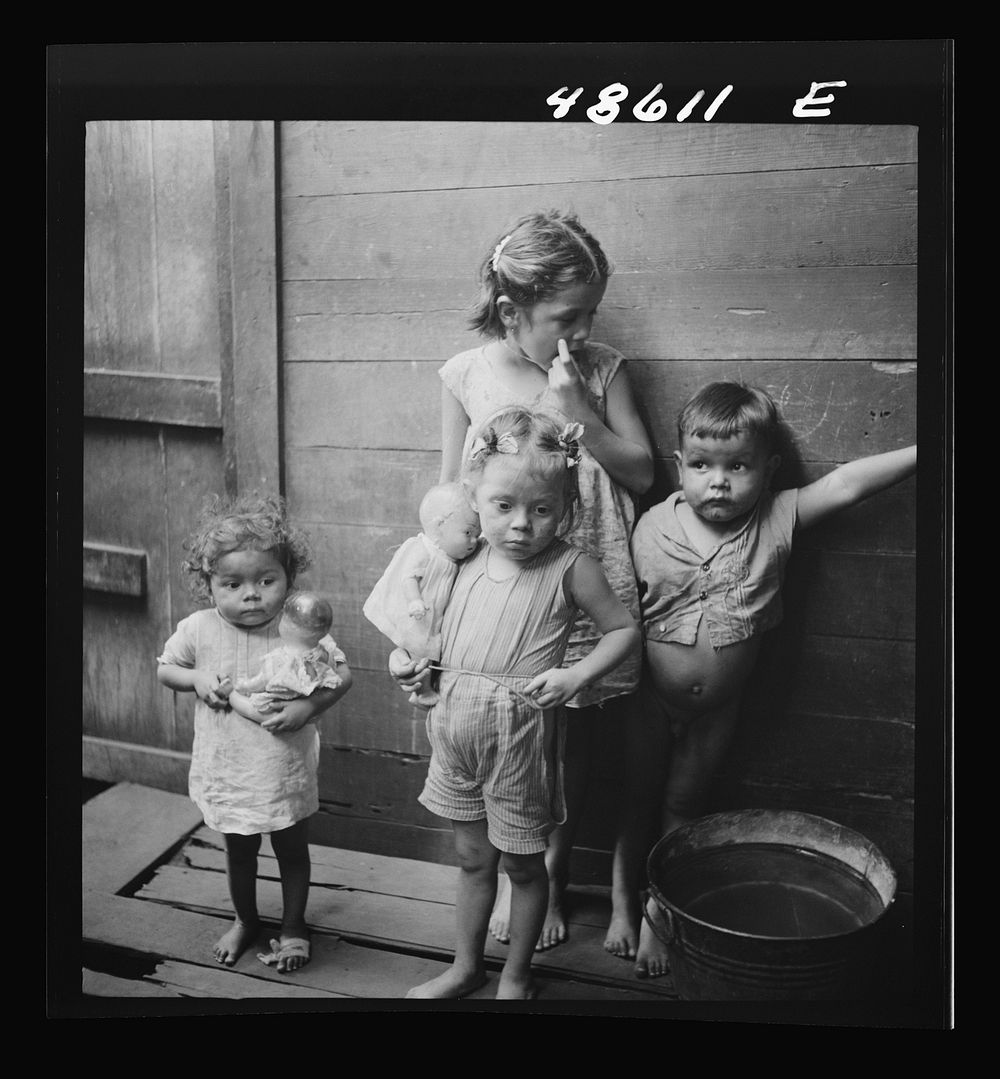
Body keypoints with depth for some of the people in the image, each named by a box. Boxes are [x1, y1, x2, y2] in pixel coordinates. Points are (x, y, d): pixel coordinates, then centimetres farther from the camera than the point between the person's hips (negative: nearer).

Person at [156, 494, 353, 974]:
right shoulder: (198, 629, -12)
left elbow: (342, 674, -11)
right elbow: (165, 668, 5)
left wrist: (307, 706, -27)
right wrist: (197, 680, -16)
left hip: (285, 767, -2)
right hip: (227, 768, 2)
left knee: (292, 849, 17)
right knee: (239, 850, 22)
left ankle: (293, 927, 39)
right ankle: (245, 920, 47)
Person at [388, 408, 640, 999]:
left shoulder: (570, 567, -14)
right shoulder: (466, 561, 1)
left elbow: (625, 629, -6)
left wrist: (575, 676, -20)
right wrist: (406, 656, -1)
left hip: (520, 733, -5)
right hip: (457, 728, 5)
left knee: (522, 863, 13)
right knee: (472, 857, 21)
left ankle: (517, 977, 34)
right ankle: (465, 967, 40)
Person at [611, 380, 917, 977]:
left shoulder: (777, 519, -14)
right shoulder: (652, 527, -15)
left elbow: (846, 484, -21)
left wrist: (922, 452, -25)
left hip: (718, 705, 1)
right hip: (651, 697, 0)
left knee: (684, 803, 15)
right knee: (636, 798, 15)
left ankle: (658, 915, 32)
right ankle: (622, 906, 36)